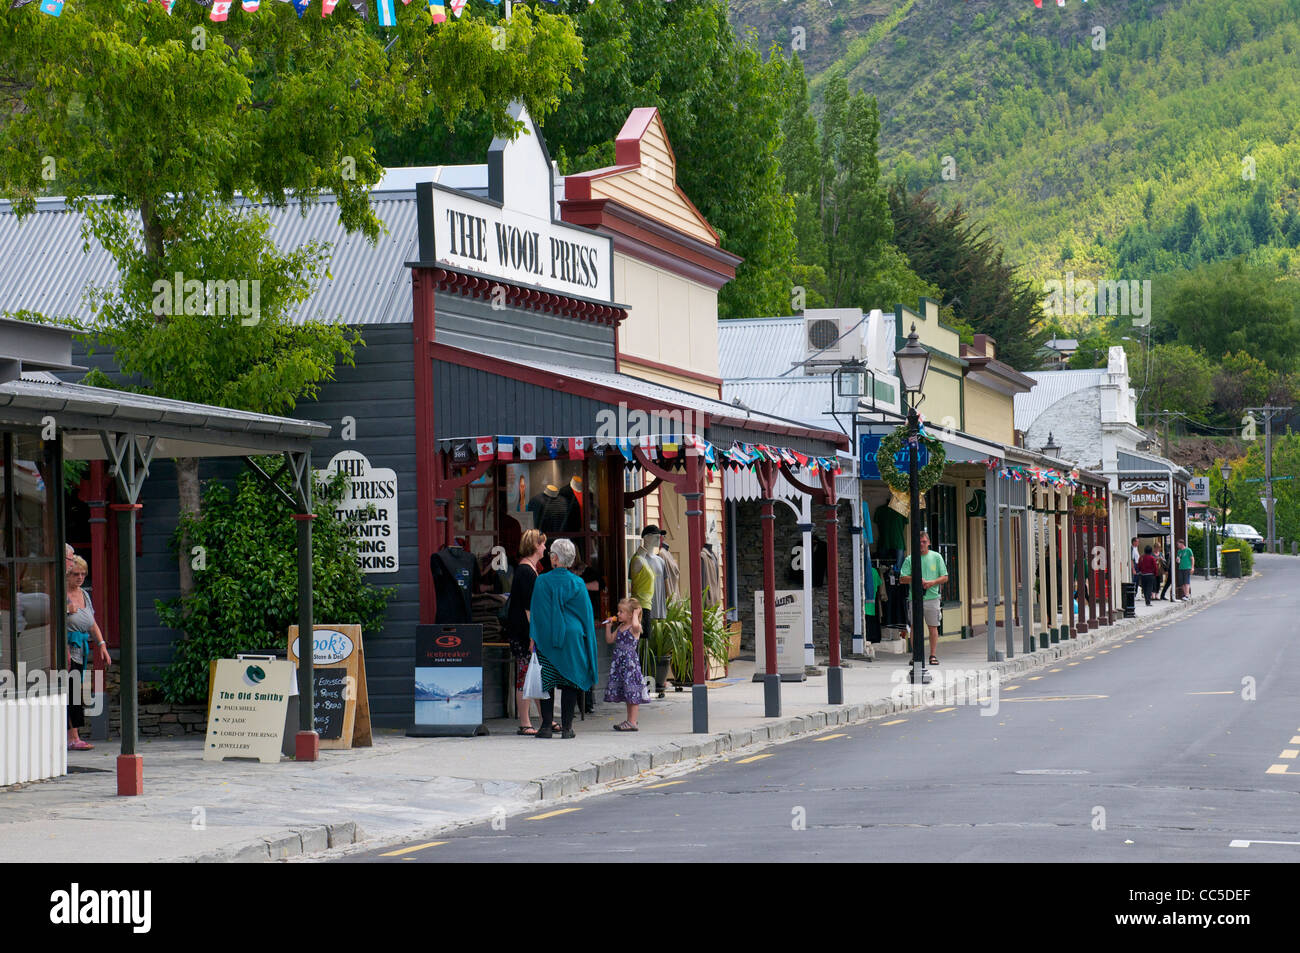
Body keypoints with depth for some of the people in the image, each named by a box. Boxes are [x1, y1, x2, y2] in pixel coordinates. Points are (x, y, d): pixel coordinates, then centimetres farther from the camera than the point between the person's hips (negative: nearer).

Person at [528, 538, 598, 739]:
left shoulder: (542, 581, -4)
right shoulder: (577, 583, 1)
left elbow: (535, 611, -4)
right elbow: (586, 613, 6)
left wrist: (533, 638, 1)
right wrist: (586, 638, 15)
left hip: (547, 638, -1)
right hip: (573, 638, 1)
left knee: (546, 681, 3)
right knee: (570, 680, 4)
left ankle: (547, 726, -1)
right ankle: (567, 727, 2)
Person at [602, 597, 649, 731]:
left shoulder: (635, 628, -10)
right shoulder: (621, 627, 15)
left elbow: (635, 625, -36)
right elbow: (610, 640, 22)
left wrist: (636, 614, -18)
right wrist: (609, 626, 13)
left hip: (630, 661, -9)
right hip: (620, 662, 9)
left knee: (632, 692, -7)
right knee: (627, 694, 13)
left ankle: (632, 722, -6)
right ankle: (629, 720, 20)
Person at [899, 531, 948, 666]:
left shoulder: (936, 557, 10)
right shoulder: (909, 559, 8)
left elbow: (945, 577, 8)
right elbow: (903, 579, 3)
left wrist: (932, 582, -10)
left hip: (932, 597, 0)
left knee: (933, 627, 0)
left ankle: (933, 655, 4)